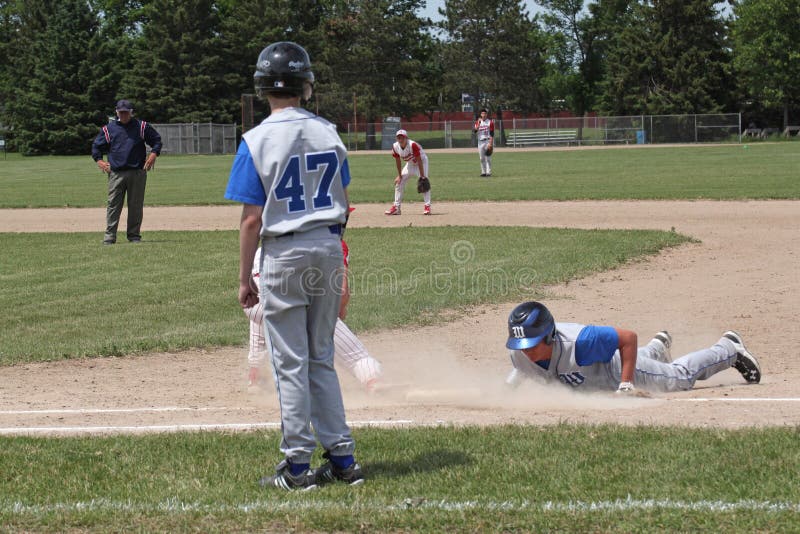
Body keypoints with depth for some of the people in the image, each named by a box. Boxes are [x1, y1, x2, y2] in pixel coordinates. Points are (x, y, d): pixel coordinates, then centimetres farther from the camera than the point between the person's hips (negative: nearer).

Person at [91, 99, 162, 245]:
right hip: (116, 173, 0)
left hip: (138, 172, 0)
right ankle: (109, 236, -5)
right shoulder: (108, 129, 10)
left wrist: (153, 154, -4)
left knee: (136, 205, 3)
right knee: (113, 204, -5)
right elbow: (96, 146, 18)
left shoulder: (142, 127, 8)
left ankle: (134, 235, 11)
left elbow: (157, 140, 14)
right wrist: (99, 161, 2)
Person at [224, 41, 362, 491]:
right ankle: (343, 458, 14)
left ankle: (298, 467, 4)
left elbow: (252, 219, -11)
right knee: (322, 360, 14)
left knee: (291, 364, 1)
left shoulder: (258, 141, -11)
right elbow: (343, 204, 8)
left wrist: (245, 278, -4)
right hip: (329, 249, 5)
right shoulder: (329, 133, 3)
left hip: (284, 255, -4)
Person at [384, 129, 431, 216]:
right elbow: (398, 161, -3)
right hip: (410, 164, 6)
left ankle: (427, 206, -18)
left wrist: (422, 176, -29)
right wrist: (399, 175, -1)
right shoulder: (395, 147, -17)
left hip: (422, 161, -6)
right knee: (399, 182, 2)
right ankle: (396, 207, 8)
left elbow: (419, 161, -30)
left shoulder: (413, 145, -34)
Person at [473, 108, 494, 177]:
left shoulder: (490, 122, -1)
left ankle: (488, 172, -5)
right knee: (482, 158, 6)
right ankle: (483, 172, 12)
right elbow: (474, 130, -6)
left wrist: (490, 143, -14)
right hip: (480, 142, 4)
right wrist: (479, 123, -15)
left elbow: (492, 134, -6)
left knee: (488, 158, -7)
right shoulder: (478, 122, 10)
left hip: (488, 141, -4)